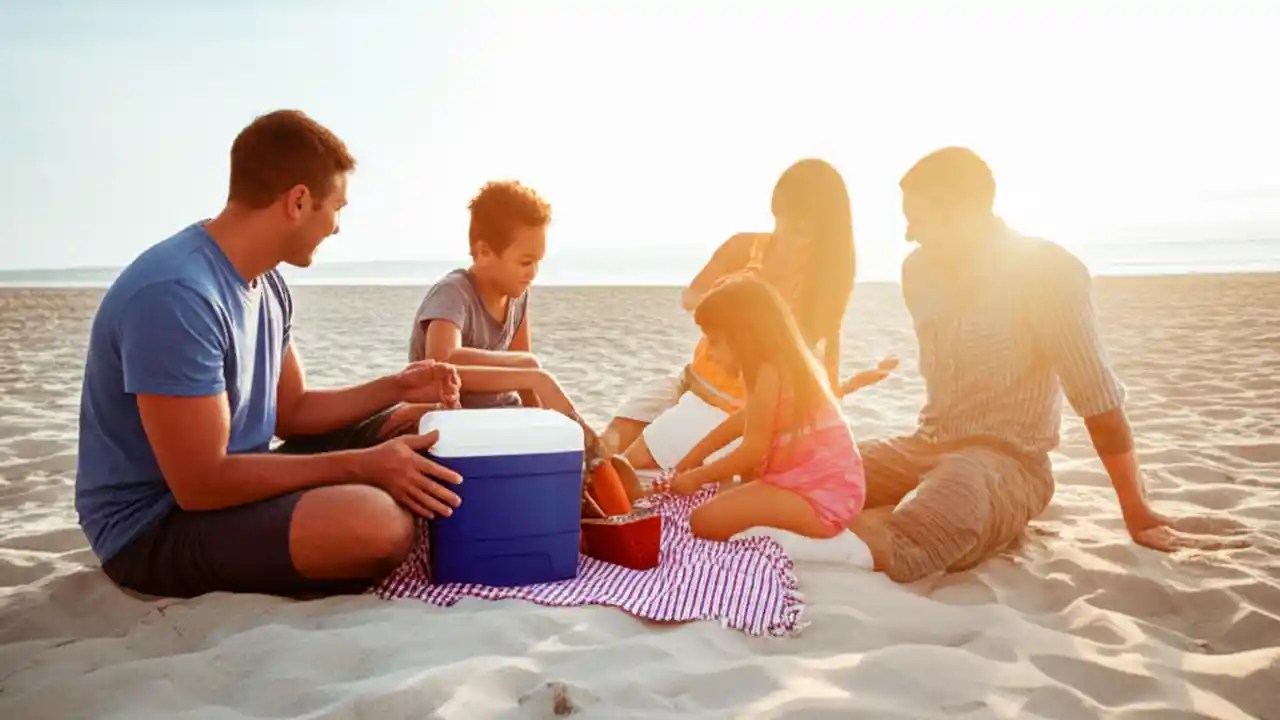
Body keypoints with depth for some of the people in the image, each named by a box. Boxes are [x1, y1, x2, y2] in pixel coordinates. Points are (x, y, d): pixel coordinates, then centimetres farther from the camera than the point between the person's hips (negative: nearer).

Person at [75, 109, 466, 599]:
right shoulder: (175, 295, -25)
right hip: (156, 526, -10)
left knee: (409, 426, 11)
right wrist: (362, 466, -23)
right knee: (379, 523, -34)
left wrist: (394, 388, 3)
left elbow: (291, 411, 15)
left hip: (232, 481, 10)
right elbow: (201, 483, -26)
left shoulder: (266, 283, 4)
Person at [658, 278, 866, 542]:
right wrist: (696, 456, 25)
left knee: (706, 521, -19)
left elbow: (754, 451, -19)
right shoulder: (783, 365, 12)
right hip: (831, 488, 10)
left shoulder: (769, 372, -19)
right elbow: (747, 420, 23)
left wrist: (698, 476, -5)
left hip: (821, 499, -10)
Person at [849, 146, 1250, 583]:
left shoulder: (1045, 272, -13)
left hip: (1009, 462, -6)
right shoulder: (918, 271, 6)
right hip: (928, 448, 6)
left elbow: (1099, 399, -12)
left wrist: (1138, 514, -8)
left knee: (960, 488, -43)